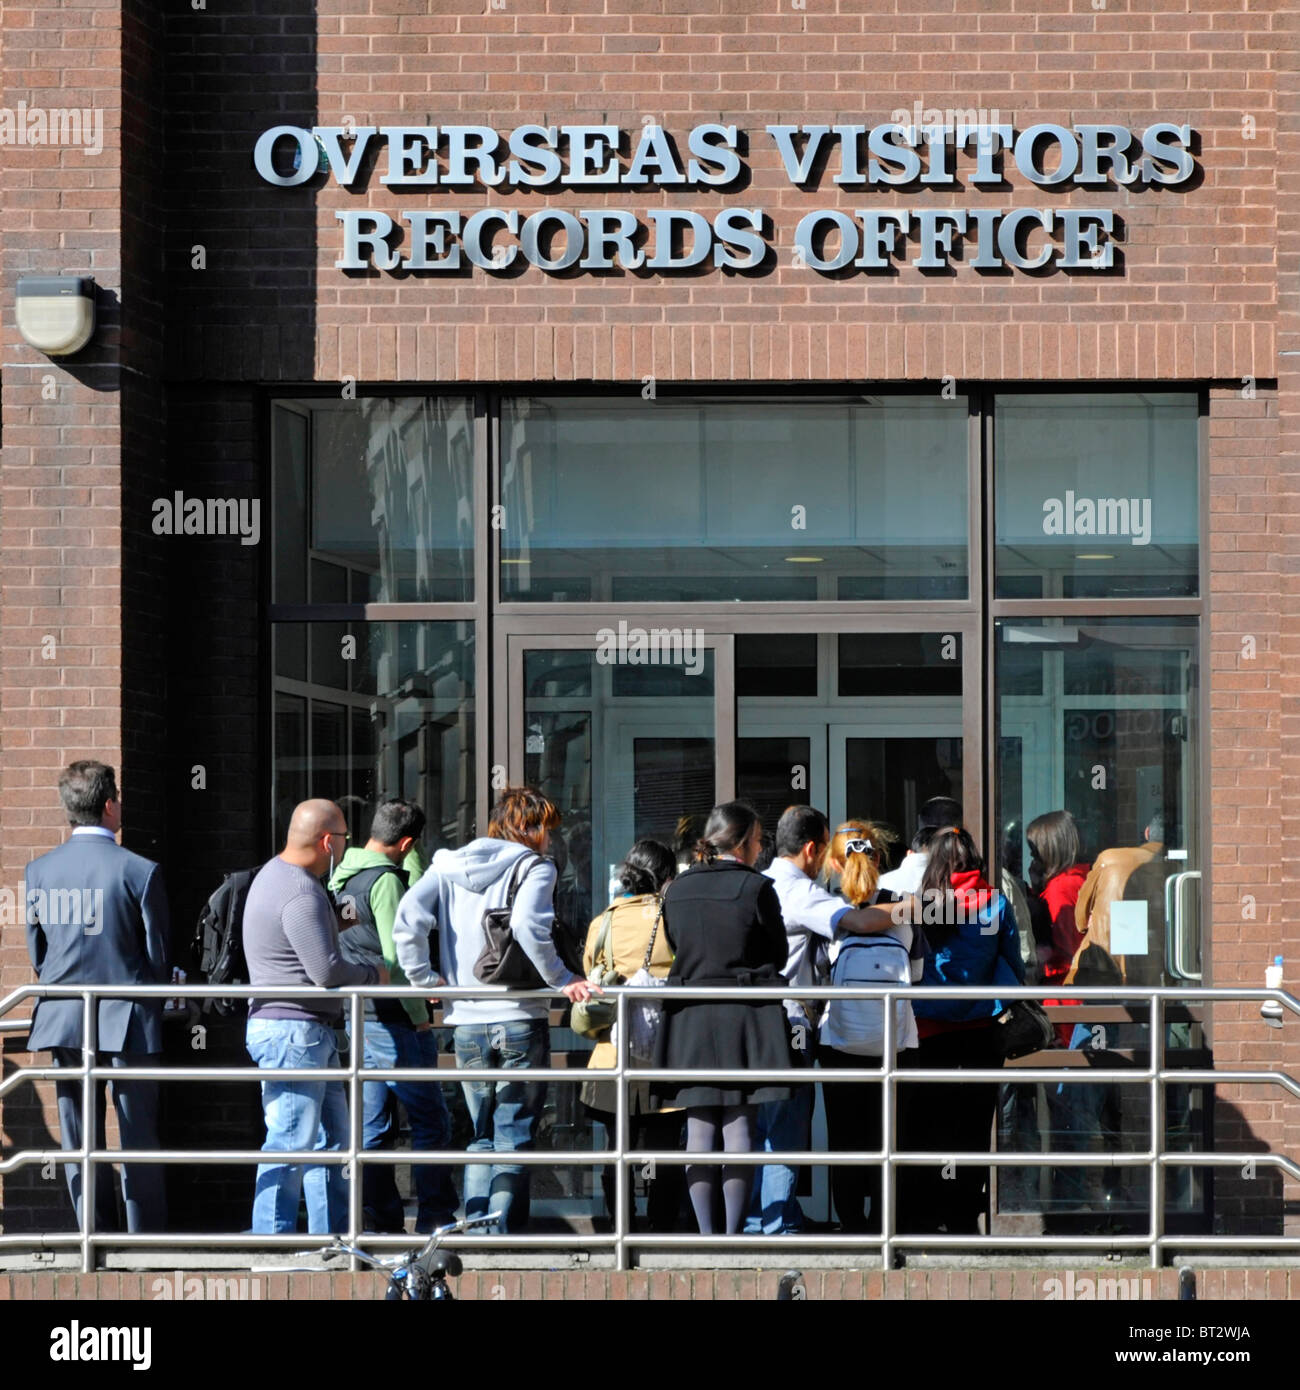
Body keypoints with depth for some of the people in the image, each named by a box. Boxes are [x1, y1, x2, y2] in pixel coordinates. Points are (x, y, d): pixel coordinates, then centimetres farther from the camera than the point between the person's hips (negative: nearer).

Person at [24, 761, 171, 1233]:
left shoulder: (39, 871, 0)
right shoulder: (140, 871, -11)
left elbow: (37, 952, 6)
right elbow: (158, 954, -6)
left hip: (63, 1018, 3)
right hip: (127, 1019, -3)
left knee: (79, 1141, 8)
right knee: (139, 1137, 3)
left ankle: (95, 1235, 9)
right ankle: (147, 1240, 4)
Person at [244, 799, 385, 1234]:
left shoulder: (277, 873, 15)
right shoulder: (300, 895, -20)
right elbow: (327, 971, -24)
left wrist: (337, 921, 21)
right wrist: (372, 976, -7)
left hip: (313, 1032, 11)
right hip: (292, 1031, -11)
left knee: (330, 1137, 15)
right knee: (291, 1143, -8)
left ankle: (332, 1234, 20)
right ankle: (272, 1242, -6)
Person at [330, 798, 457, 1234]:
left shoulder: (340, 878, 12)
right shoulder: (384, 880, -15)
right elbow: (396, 956, -19)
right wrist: (420, 1015, -12)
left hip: (355, 1015, 9)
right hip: (391, 1019, -9)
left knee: (374, 1124, 10)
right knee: (431, 1122, -2)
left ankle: (383, 1223, 10)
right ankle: (436, 1222, -2)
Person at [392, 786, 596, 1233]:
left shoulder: (447, 867, 10)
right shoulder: (533, 867, -4)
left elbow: (407, 921, -2)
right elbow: (528, 927, -22)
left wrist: (425, 978, 6)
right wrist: (562, 980, -15)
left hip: (467, 1024, 4)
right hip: (520, 1021, -4)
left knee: (481, 1137, 15)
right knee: (515, 1137, 1)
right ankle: (504, 1231, -5)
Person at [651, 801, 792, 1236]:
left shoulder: (677, 889, 6)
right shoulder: (756, 887, -7)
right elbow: (778, 955, 1)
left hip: (689, 1017, 4)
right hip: (744, 1015, -3)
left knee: (699, 1126, 5)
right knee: (739, 1125, 0)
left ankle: (705, 1232, 3)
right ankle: (733, 1232, -2)